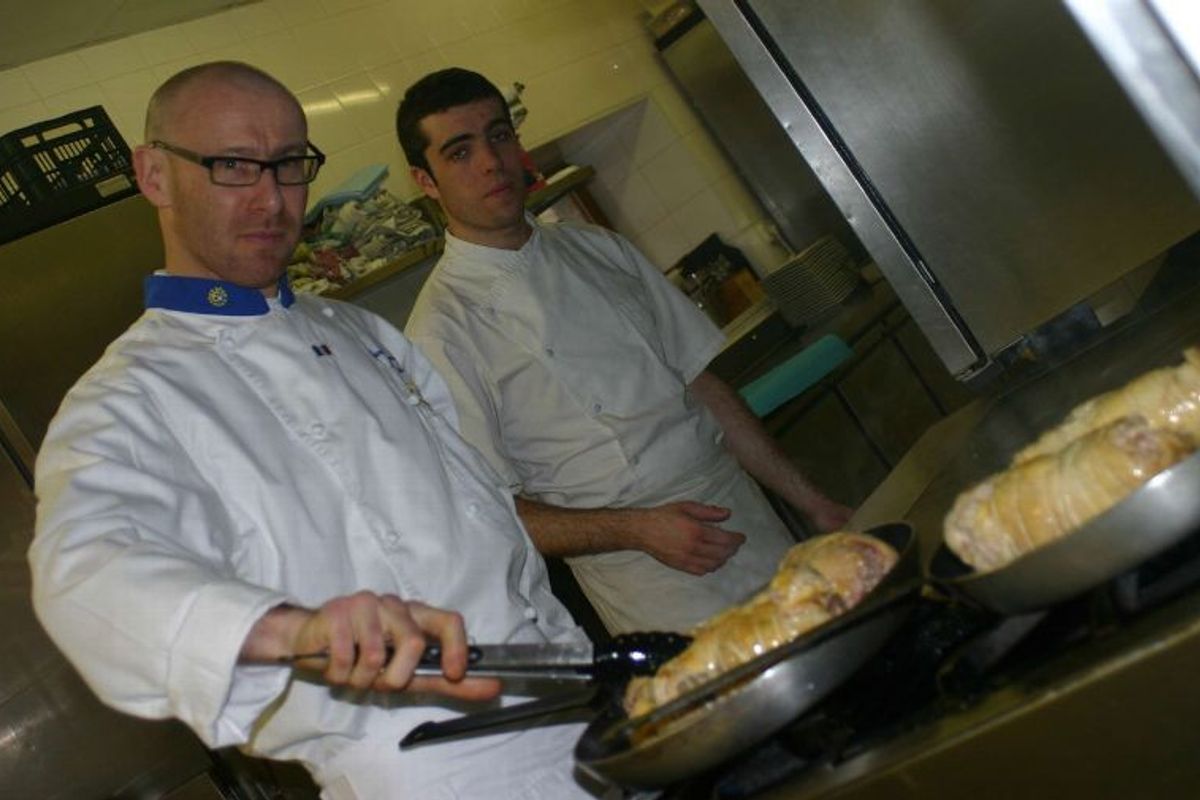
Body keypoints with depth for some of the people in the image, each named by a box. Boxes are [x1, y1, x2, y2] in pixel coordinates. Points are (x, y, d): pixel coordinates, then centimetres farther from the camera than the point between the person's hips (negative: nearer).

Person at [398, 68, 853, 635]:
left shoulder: (599, 249, 10)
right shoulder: (441, 332, -10)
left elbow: (702, 382, 12)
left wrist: (812, 502, 10)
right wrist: (635, 529, -21)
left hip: (753, 522, 6)